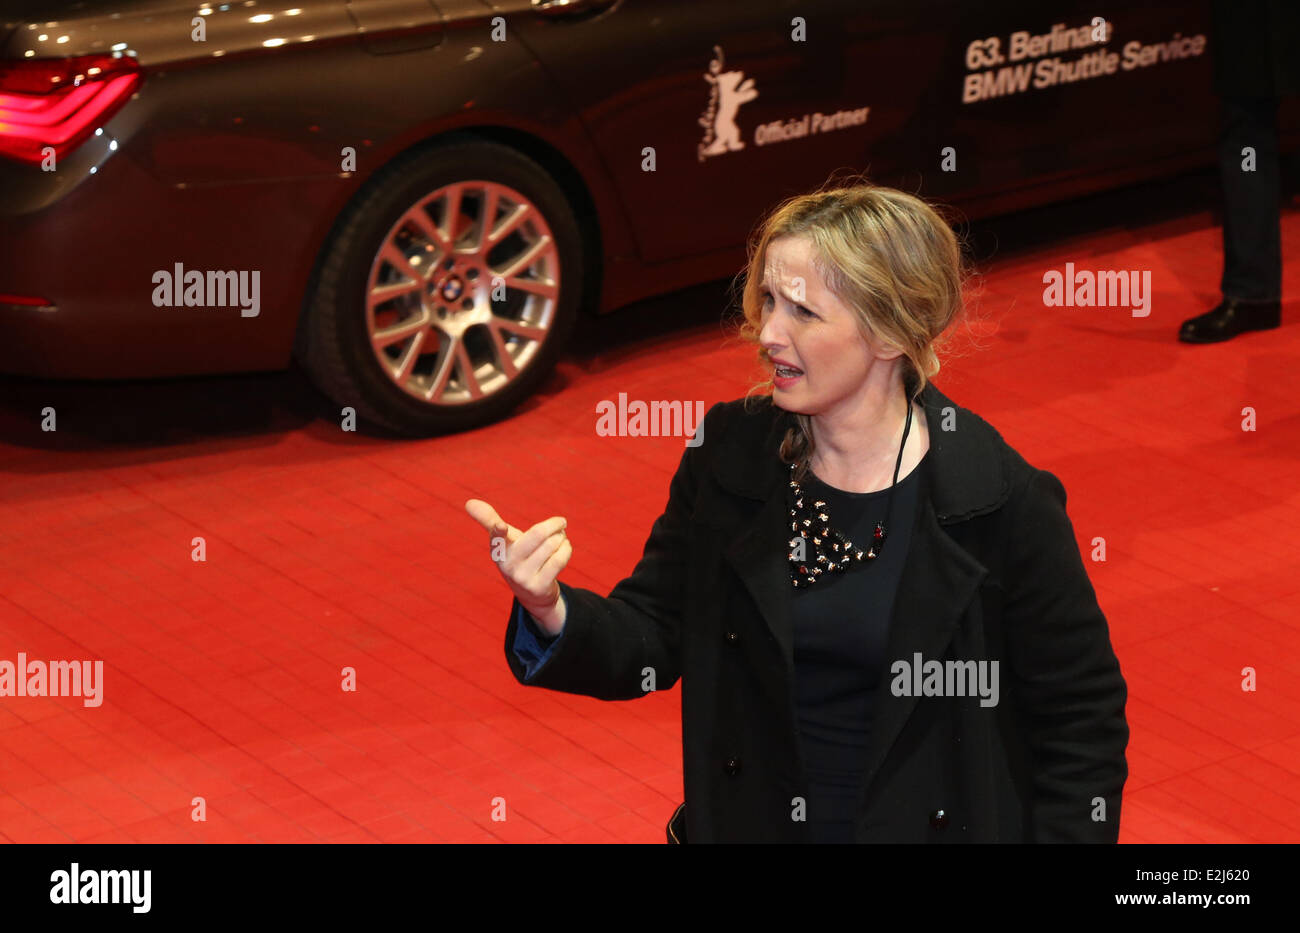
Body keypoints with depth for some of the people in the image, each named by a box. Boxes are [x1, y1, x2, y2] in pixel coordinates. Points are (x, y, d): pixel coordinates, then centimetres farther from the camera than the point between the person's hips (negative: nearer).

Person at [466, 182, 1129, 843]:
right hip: (748, 821, 4)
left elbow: (1082, 718, -5)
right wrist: (551, 614, -17)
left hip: (936, 826, -4)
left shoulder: (1006, 503, -12)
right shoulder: (728, 454, -1)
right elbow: (650, 640, 1)